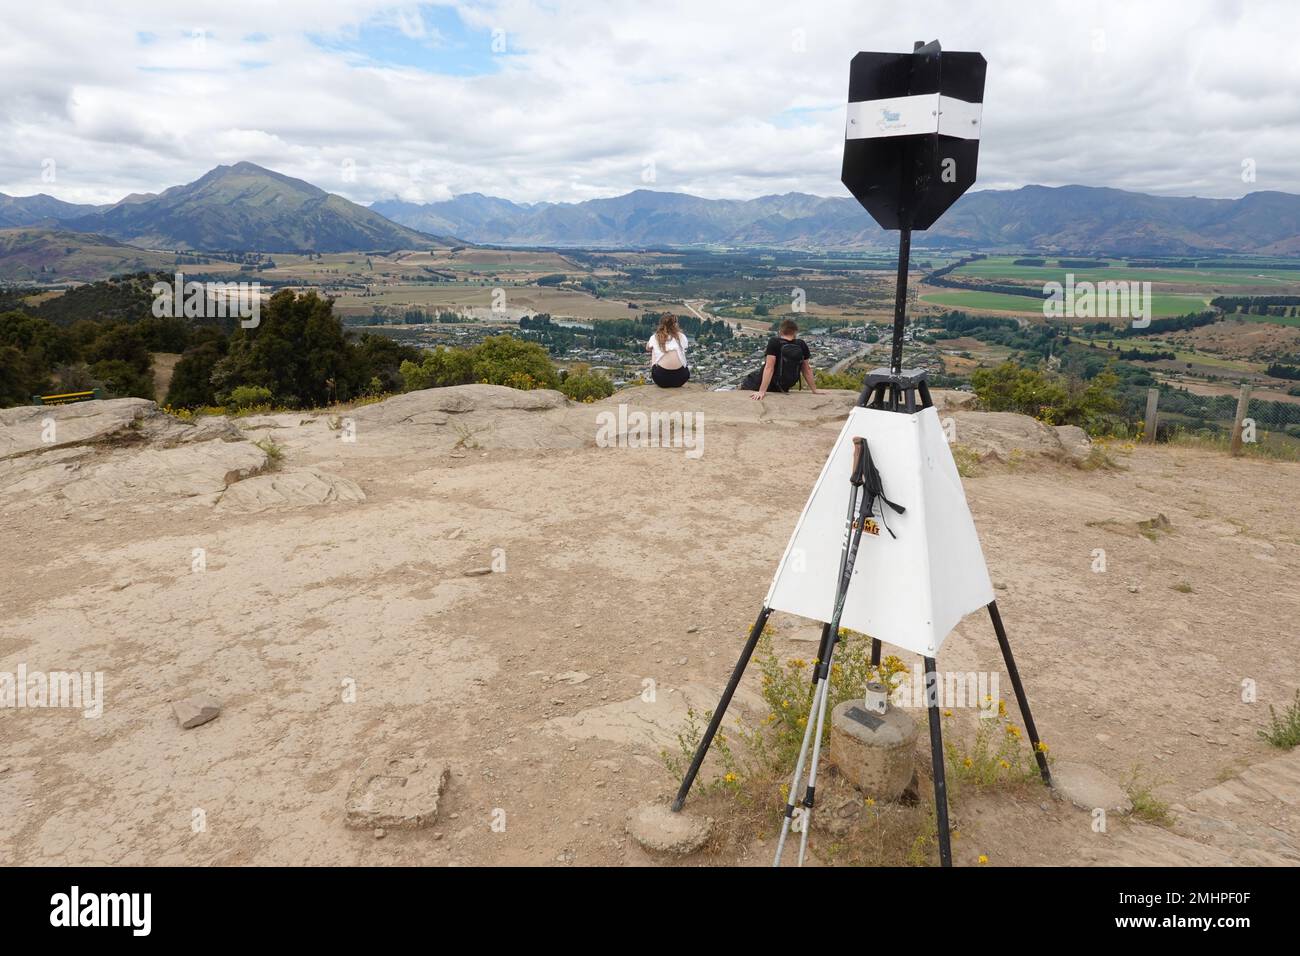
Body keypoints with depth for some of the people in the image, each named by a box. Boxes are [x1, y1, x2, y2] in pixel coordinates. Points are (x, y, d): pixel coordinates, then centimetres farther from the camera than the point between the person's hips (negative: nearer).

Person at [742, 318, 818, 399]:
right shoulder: (802, 345, -10)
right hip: (785, 386, 4)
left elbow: (769, 367, -28)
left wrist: (762, 391, -32)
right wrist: (814, 390, 5)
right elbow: (807, 369, -4)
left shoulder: (774, 342, -21)